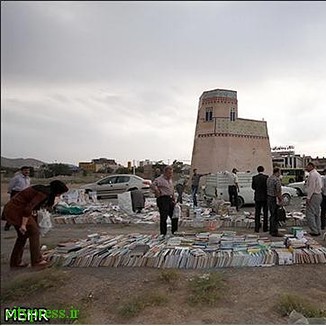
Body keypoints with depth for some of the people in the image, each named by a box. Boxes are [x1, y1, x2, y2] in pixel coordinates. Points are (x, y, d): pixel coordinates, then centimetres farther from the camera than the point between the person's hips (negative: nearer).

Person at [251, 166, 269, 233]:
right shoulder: (266, 177, -10)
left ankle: (257, 228, 10)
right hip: (265, 197, -1)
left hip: (257, 197, 1)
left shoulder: (254, 177, -4)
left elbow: (253, 187, 2)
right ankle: (265, 228, 13)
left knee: (257, 213, 9)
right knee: (265, 213, 10)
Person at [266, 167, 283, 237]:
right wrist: (281, 200, -10)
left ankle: (271, 230, 22)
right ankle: (274, 232, 0)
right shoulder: (277, 180, -18)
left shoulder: (269, 178, 11)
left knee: (272, 215, 16)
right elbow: (278, 191, -20)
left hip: (269, 198, 9)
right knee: (275, 215, -4)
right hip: (274, 199, -9)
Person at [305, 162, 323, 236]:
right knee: (317, 214, 14)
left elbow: (311, 187, -20)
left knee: (310, 214, -6)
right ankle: (318, 231, 18)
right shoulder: (318, 174, 16)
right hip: (319, 195, 10)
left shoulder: (312, 175, -15)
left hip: (313, 196, -10)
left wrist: (308, 197, -18)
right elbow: (321, 186, 20)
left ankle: (314, 231, -4)